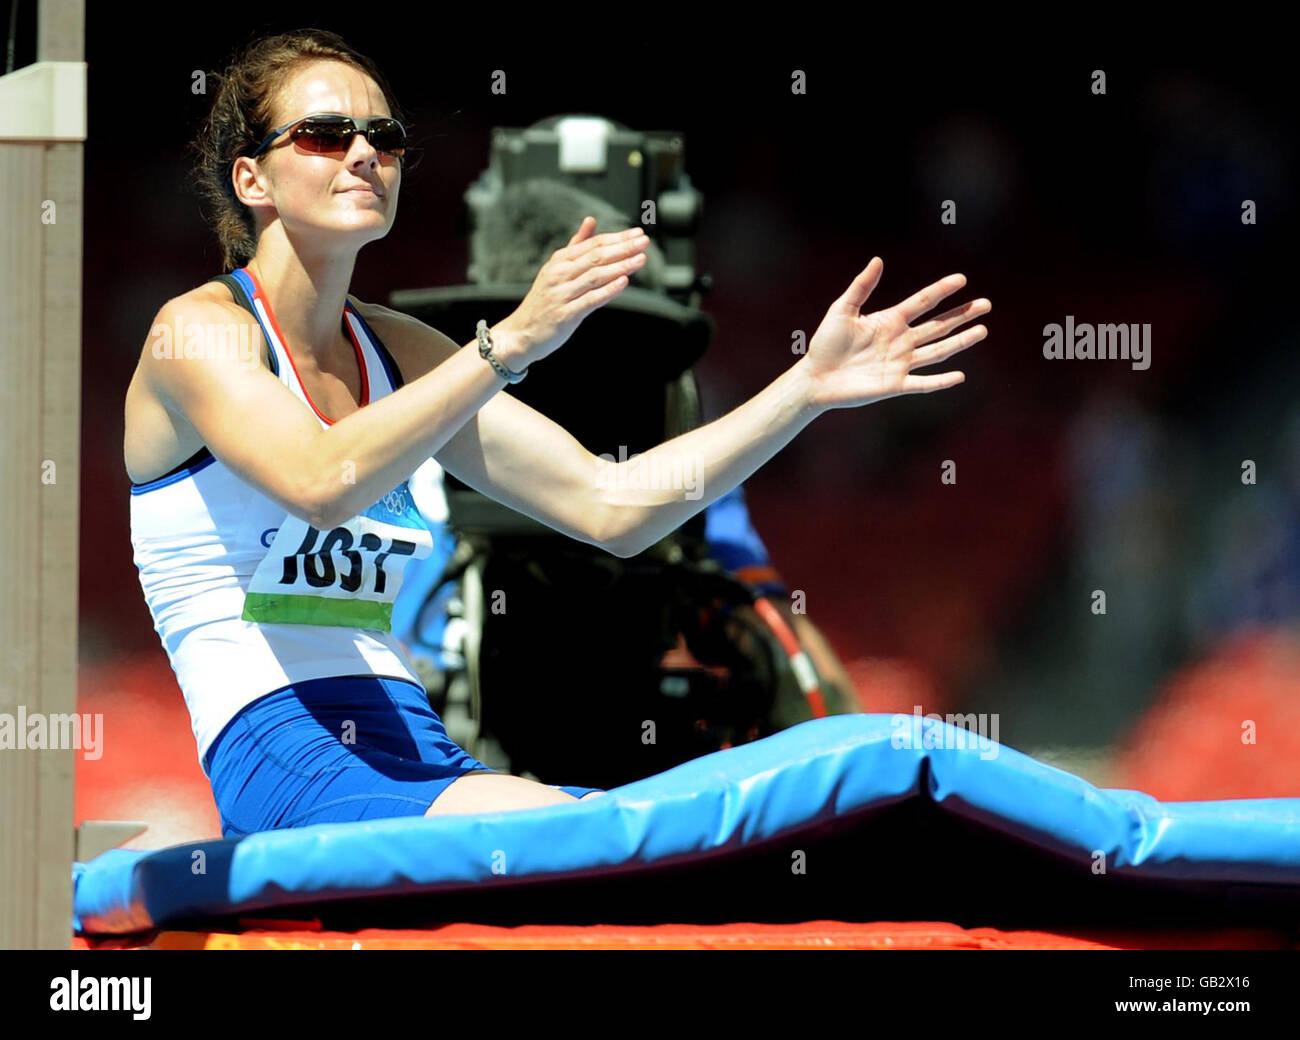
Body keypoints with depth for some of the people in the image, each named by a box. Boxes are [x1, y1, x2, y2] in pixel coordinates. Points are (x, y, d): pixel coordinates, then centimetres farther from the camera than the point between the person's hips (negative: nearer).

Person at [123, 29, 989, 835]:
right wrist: (511, 342, -31)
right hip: (283, 760, -7)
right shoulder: (198, 332, 0)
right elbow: (320, 482, -22)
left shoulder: (397, 353, 20)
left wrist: (810, 387, 6)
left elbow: (612, 509, 14)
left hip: (418, 757, 7)